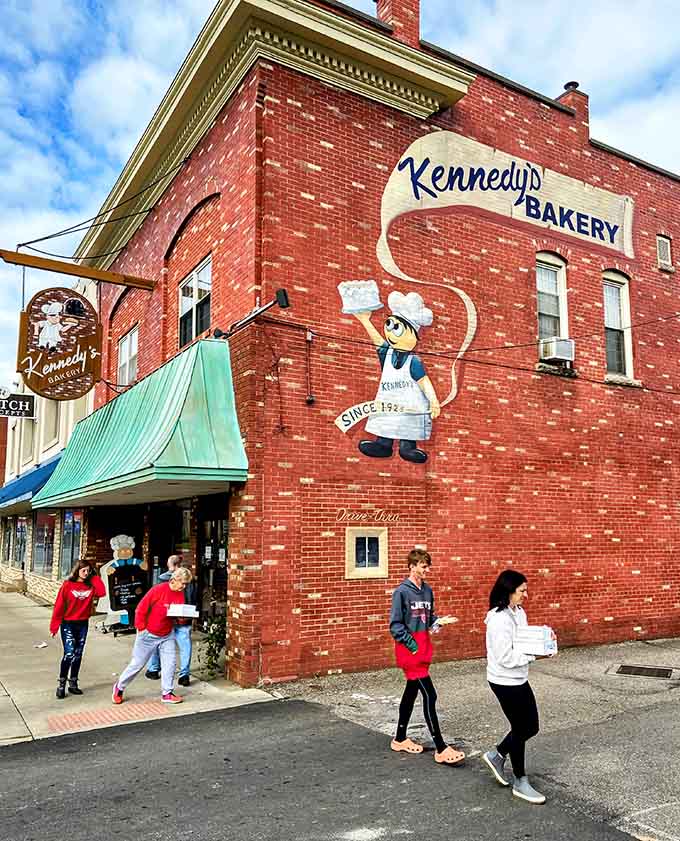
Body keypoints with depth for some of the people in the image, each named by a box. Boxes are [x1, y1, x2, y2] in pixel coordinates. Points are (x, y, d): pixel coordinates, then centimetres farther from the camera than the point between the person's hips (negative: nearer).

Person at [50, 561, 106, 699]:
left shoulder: (90, 585, 1)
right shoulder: (67, 585, -9)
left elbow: (101, 592, -18)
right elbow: (59, 606, -8)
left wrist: (94, 577, -11)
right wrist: (54, 626, -8)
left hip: (83, 624, 4)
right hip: (68, 624, -4)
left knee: (78, 655, 11)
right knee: (69, 654, -11)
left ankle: (73, 683, 22)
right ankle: (61, 685, 3)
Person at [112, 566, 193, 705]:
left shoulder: (180, 594, -3)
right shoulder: (159, 589, -21)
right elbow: (141, 608, -16)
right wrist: (141, 628, -15)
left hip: (167, 635, 5)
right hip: (148, 634, -5)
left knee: (170, 662, -4)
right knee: (137, 663, 5)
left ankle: (167, 693, 6)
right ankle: (119, 687, 26)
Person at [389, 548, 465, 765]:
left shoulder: (427, 590, 7)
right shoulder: (402, 591, -14)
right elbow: (395, 624, -13)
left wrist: (436, 622, -3)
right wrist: (411, 644, -16)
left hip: (423, 647, 8)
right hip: (409, 649, -8)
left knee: (411, 692, 17)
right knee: (429, 695, -8)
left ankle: (400, 739, 31)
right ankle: (441, 749, -2)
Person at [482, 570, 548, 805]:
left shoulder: (519, 613, 3)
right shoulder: (499, 619, -25)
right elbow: (505, 658, -27)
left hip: (519, 679, 9)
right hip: (505, 682, -9)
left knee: (531, 727, 16)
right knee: (521, 729, 6)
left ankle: (496, 755, 34)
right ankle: (520, 782, 26)